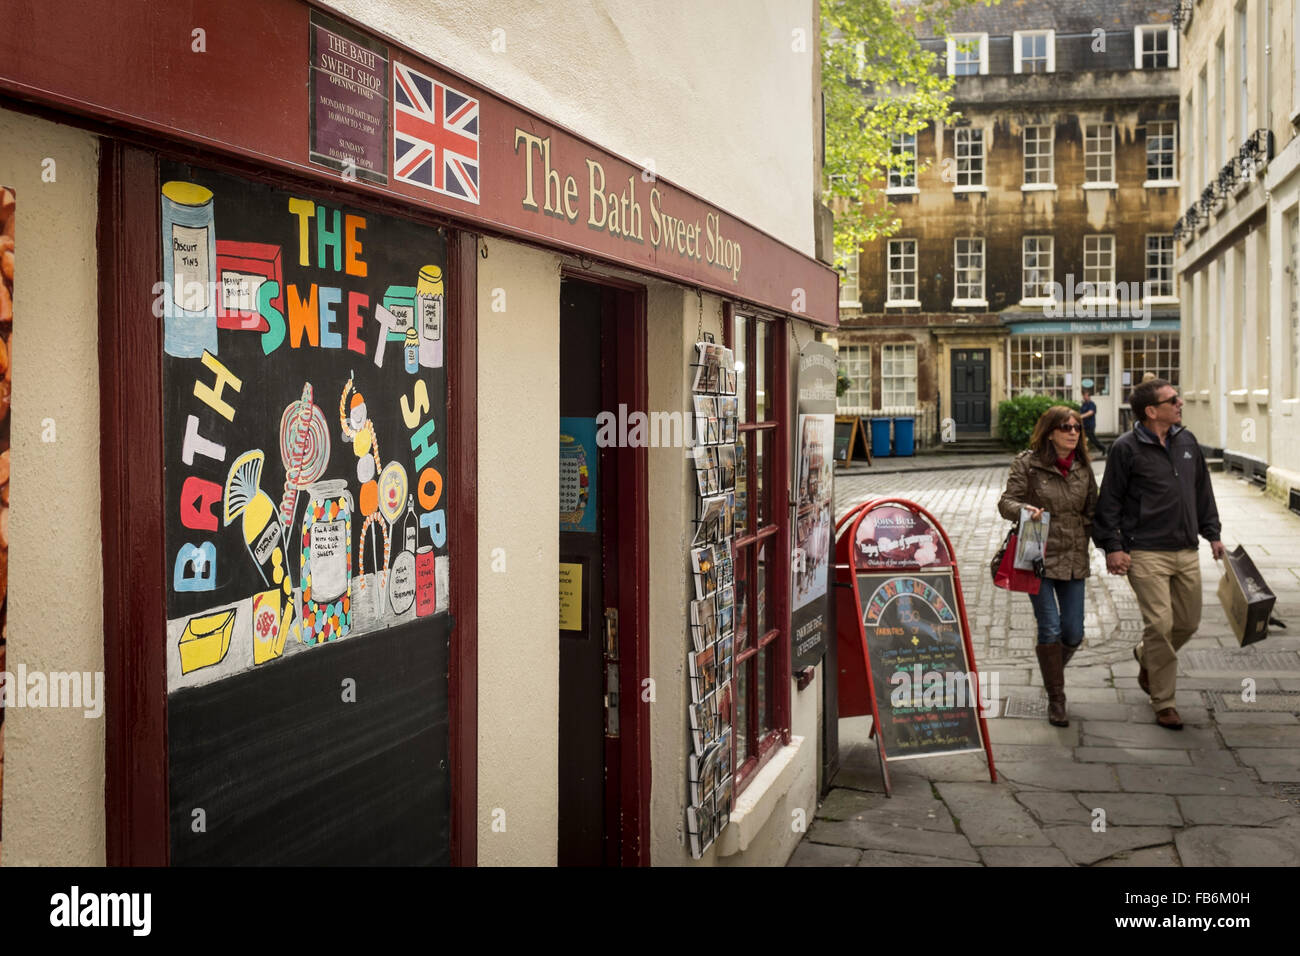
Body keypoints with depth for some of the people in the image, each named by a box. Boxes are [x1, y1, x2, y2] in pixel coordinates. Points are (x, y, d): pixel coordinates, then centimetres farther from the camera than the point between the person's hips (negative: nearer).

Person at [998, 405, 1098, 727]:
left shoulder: (1083, 466, 8)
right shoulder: (1027, 463, -6)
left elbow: (1093, 508, 16)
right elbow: (1006, 502, -7)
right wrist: (1026, 510, -29)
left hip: (1073, 560, 4)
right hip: (1038, 557, -4)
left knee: (1074, 632, 5)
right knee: (1050, 629, -6)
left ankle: (1053, 670, 36)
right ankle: (1056, 699, 9)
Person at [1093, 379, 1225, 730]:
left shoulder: (1187, 441, 10)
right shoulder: (1126, 448, -8)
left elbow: (1203, 491, 20)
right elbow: (1109, 501, -6)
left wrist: (1212, 534, 18)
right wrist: (1112, 546, -10)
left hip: (1186, 552, 6)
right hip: (1147, 553, -6)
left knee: (1188, 623, 12)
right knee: (1160, 624, -8)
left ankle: (1145, 656, 42)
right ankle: (1163, 702, 5)